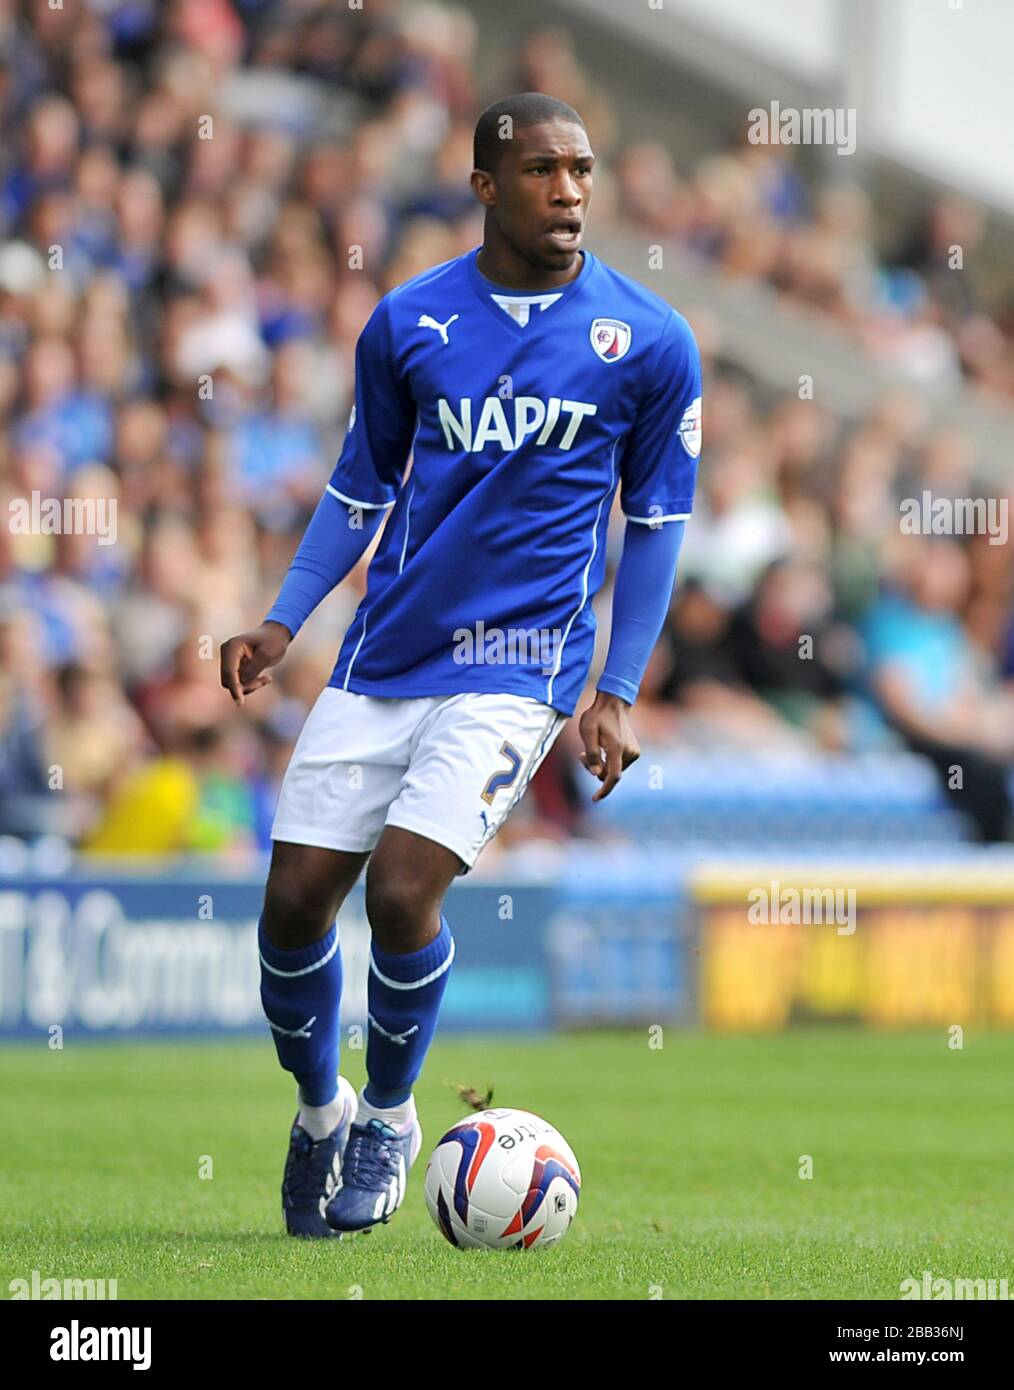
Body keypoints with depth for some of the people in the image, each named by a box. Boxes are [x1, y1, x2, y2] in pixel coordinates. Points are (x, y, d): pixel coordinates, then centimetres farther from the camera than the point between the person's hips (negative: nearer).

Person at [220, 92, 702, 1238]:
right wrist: (282, 623, 3)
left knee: (401, 889, -19)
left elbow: (657, 522, 6)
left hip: (515, 667, -3)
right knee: (294, 899, -1)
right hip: (382, 659, 3)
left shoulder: (650, 342, -3)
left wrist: (616, 694, 1)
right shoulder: (408, 324, 3)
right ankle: (318, 1108, 27)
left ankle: (389, 1115, 8)